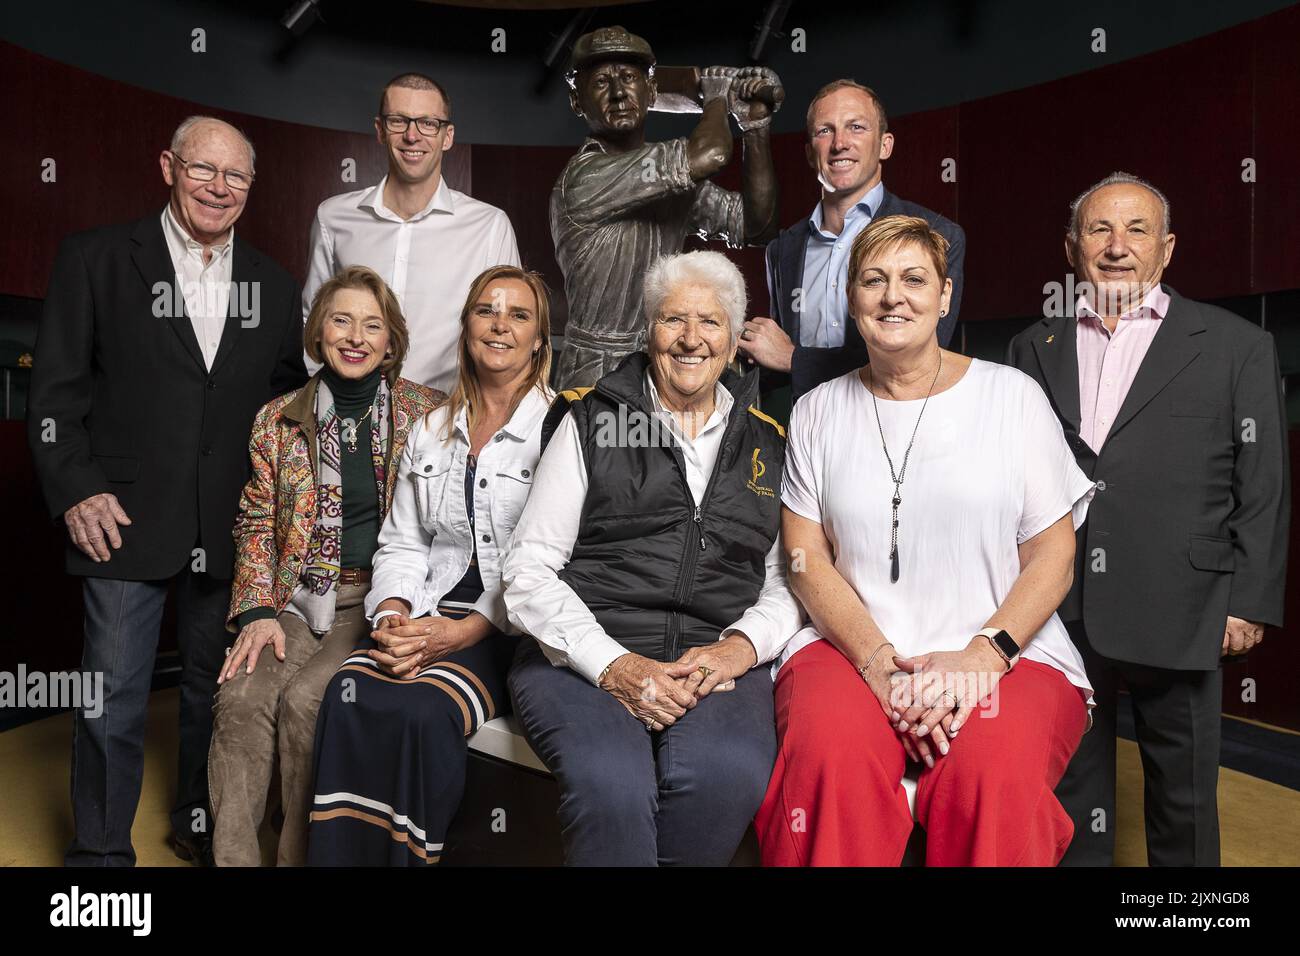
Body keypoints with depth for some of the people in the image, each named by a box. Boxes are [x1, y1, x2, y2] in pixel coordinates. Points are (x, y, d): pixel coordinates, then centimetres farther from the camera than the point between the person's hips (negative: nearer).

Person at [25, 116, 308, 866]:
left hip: (232, 527, 3)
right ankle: (101, 851, 22)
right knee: (113, 699, 4)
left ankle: (202, 827, 33)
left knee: (216, 688, 15)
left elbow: (289, 400, 13)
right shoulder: (96, 259, 0)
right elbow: (58, 389, -2)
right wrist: (76, 490, -9)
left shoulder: (274, 285, 9)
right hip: (127, 519, -3)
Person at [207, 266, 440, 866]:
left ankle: (299, 855, -5)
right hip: (298, 598, 3)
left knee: (305, 699, -24)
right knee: (241, 698, -23)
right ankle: (233, 856, -10)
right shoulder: (278, 420, 9)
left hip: (381, 599, -2)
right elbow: (256, 524, 10)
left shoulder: (427, 414, 3)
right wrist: (258, 610, -4)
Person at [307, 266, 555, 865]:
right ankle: (339, 854, -12)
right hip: (426, 615, 4)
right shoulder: (431, 431, 18)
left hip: (514, 630, -4)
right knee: (351, 696, -25)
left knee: (422, 710, -30)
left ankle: (407, 855, -10)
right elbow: (401, 544, 16)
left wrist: (467, 632, -16)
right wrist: (394, 615, -5)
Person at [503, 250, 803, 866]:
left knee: (727, 776, -32)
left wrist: (741, 645, -7)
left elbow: (787, 579, 16)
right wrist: (610, 664, -12)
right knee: (612, 785, -34)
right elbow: (528, 570, 3)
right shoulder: (592, 422, 10)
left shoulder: (765, 443, 18)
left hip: (716, 659, 2)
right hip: (581, 655, -2)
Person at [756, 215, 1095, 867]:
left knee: (996, 774, -31)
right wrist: (878, 662, -12)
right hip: (853, 646, 1)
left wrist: (983, 655, -12)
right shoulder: (819, 411, 11)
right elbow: (806, 558, 4)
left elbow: (1053, 556, 4)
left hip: (1005, 652, 0)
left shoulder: (1013, 396, 7)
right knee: (829, 758, -30)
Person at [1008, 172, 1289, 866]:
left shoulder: (1236, 347, 3)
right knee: (1071, 786, 14)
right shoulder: (1034, 350, 8)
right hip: (1058, 616, 2)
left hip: (1178, 618, -1)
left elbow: (1263, 490, 2)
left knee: (1184, 801, 13)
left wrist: (1249, 603, -3)